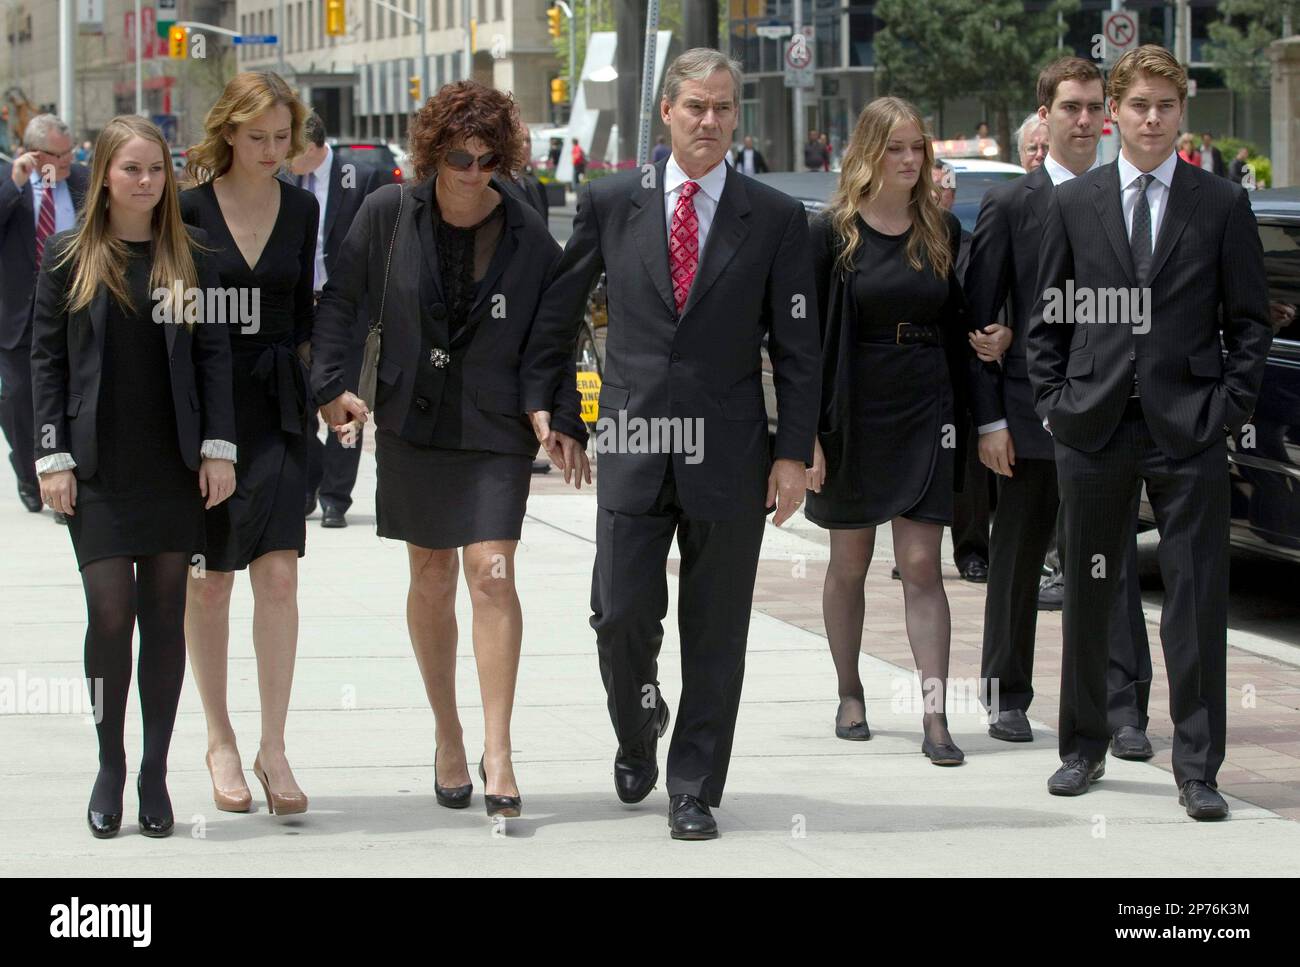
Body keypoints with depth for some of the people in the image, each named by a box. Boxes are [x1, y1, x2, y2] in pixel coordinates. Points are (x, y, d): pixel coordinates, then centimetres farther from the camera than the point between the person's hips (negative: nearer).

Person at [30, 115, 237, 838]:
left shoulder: (190, 256, 5)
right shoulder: (69, 257, 2)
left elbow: (214, 353, 6)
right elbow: (48, 359, 3)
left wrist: (219, 448, -1)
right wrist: (54, 457, -3)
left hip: (174, 465, 1)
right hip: (98, 469, -1)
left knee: (166, 616, 4)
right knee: (110, 615, -7)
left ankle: (156, 773, 11)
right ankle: (110, 768, 7)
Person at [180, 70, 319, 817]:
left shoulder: (301, 208, 6)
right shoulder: (190, 209, -4)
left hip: (276, 407, 2)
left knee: (278, 575, -8)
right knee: (209, 580, 6)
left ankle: (274, 749, -5)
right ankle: (220, 741, 18)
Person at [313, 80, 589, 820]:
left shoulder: (528, 237, -5)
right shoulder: (390, 216, -3)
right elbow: (340, 300, 6)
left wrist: (566, 424, -6)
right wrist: (331, 385, -5)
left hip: (496, 430, -2)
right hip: (413, 421, 2)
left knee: (492, 571, -13)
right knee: (432, 575, 9)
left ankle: (498, 751, -12)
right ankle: (447, 733, 24)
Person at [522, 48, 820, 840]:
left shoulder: (776, 218, 2)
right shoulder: (611, 203, 5)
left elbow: (796, 347, 2)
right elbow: (558, 308, 14)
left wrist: (794, 452, -3)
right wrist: (543, 400, 9)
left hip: (728, 455, 0)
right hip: (632, 445, 0)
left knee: (715, 634, 4)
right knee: (622, 615, -3)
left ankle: (695, 789, 14)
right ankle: (638, 728, 28)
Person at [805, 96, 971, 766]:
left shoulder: (942, 230, 5)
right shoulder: (833, 234, -4)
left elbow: (956, 327, 11)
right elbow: (807, 338, -5)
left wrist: (960, 414, 5)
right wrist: (808, 434, -11)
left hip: (925, 416, 2)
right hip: (854, 418, -2)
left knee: (922, 567, -4)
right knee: (850, 562, 10)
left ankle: (936, 719, -8)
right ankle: (850, 698, 25)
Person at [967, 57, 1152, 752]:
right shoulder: (1010, 206, 0)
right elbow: (978, 318, 0)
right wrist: (988, 419, -6)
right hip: (1031, 415, -1)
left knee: (1113, 561, -5)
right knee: (1016, 563, 9)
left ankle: (1123, 707, -6)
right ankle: (1007, 698, 22)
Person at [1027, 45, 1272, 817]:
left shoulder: (1223, 205, 4)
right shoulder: (1073, 203, 8)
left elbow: (1251, 320, 6)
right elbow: (1048, 318, 12)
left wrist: (1231, 406, -4)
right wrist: (1054, 400, 3)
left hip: (1189, 430, -2)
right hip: (1094, 428, 2)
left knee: (1197, 602, -3)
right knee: (1087, 598, 10)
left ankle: (1198, 768, 2)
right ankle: (1085, 747, 23)